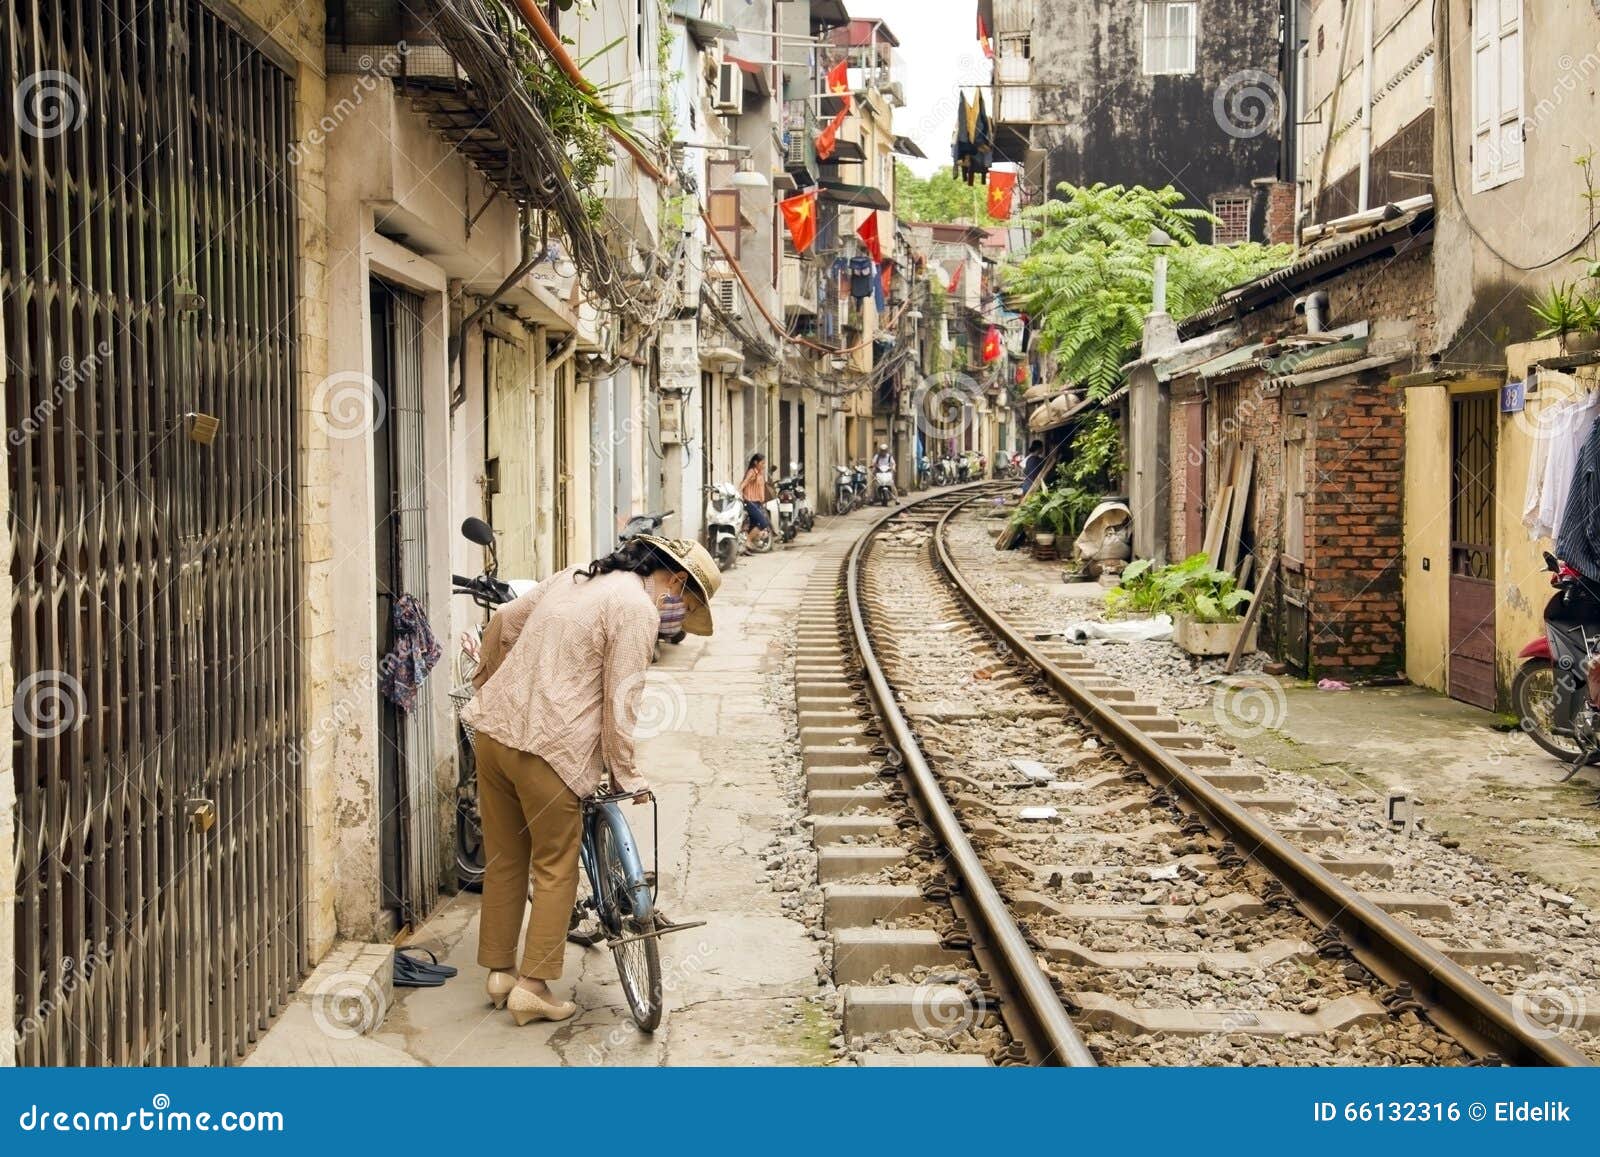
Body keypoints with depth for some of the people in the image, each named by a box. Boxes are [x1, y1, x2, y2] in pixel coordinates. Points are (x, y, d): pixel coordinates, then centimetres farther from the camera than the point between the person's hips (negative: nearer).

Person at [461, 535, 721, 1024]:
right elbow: (620, 702, -12)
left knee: (503, 861, 17)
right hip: (549, 747, -8)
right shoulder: (637, 608, -9)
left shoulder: (574, 577, 16)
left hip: (493, 731, 8)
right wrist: (625, 774, -2)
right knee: (556, 869, 6)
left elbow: (502, 622, 24)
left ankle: (499, 971, 26)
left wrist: (488, 684, 38)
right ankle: (533, 985, 8)